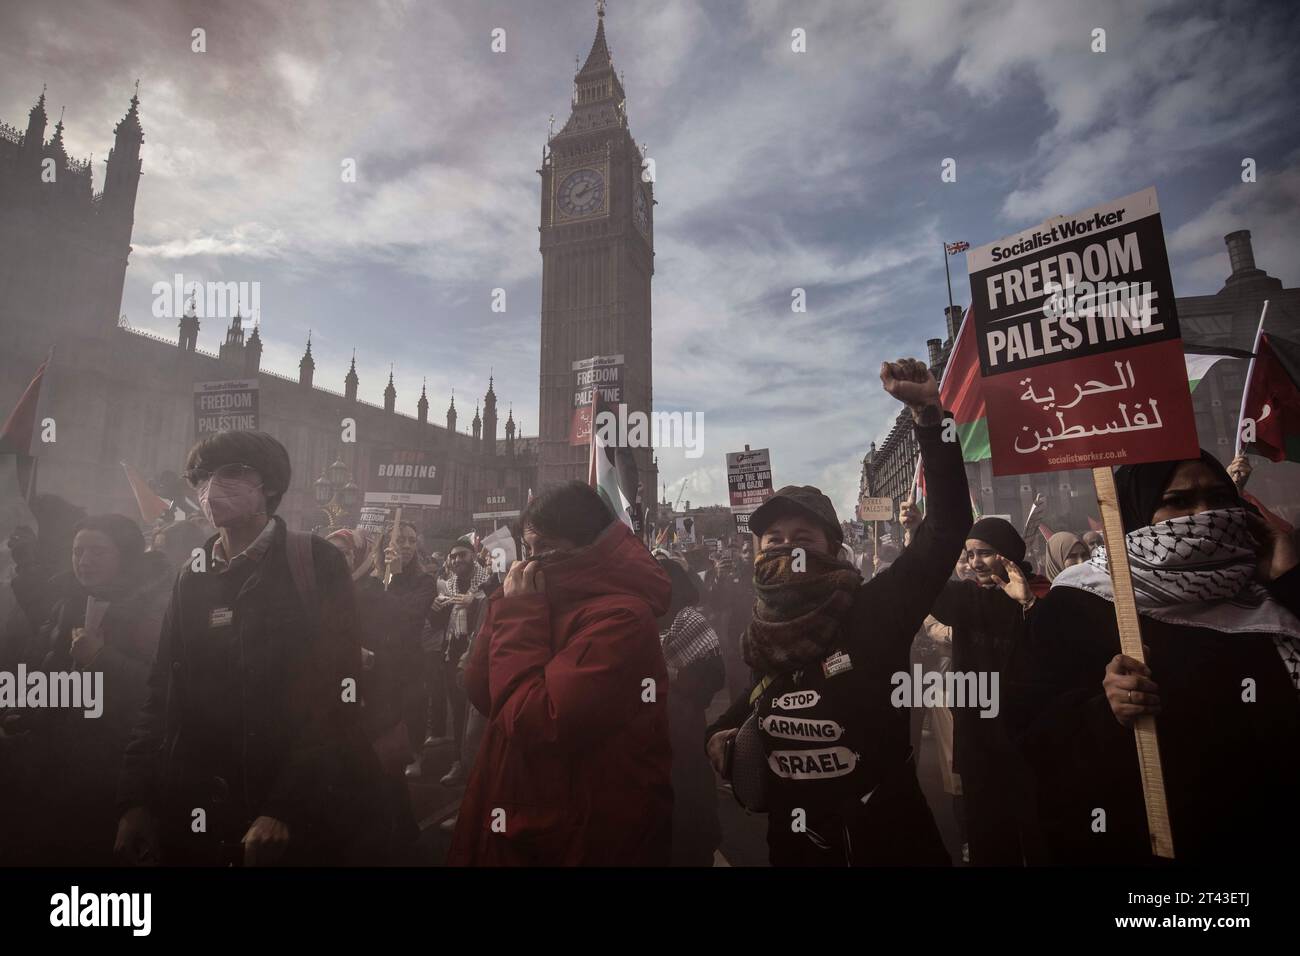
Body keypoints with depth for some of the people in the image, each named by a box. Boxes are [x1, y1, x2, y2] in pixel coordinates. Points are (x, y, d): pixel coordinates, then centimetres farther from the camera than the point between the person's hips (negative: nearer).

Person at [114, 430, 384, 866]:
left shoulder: (315, 564, -9)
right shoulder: (192, 579, 7)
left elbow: (334, 694, -14)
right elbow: (163, 693, 7)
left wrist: (285, 808, -18)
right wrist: (136, 798, -1)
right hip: (202, 811, 5)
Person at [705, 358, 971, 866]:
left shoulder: (873, 612, -16)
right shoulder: (759, 638, -3)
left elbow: (949, 523, -24)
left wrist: (930, 413, -31)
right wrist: (720, 738, -4)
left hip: (889, 838, -3)